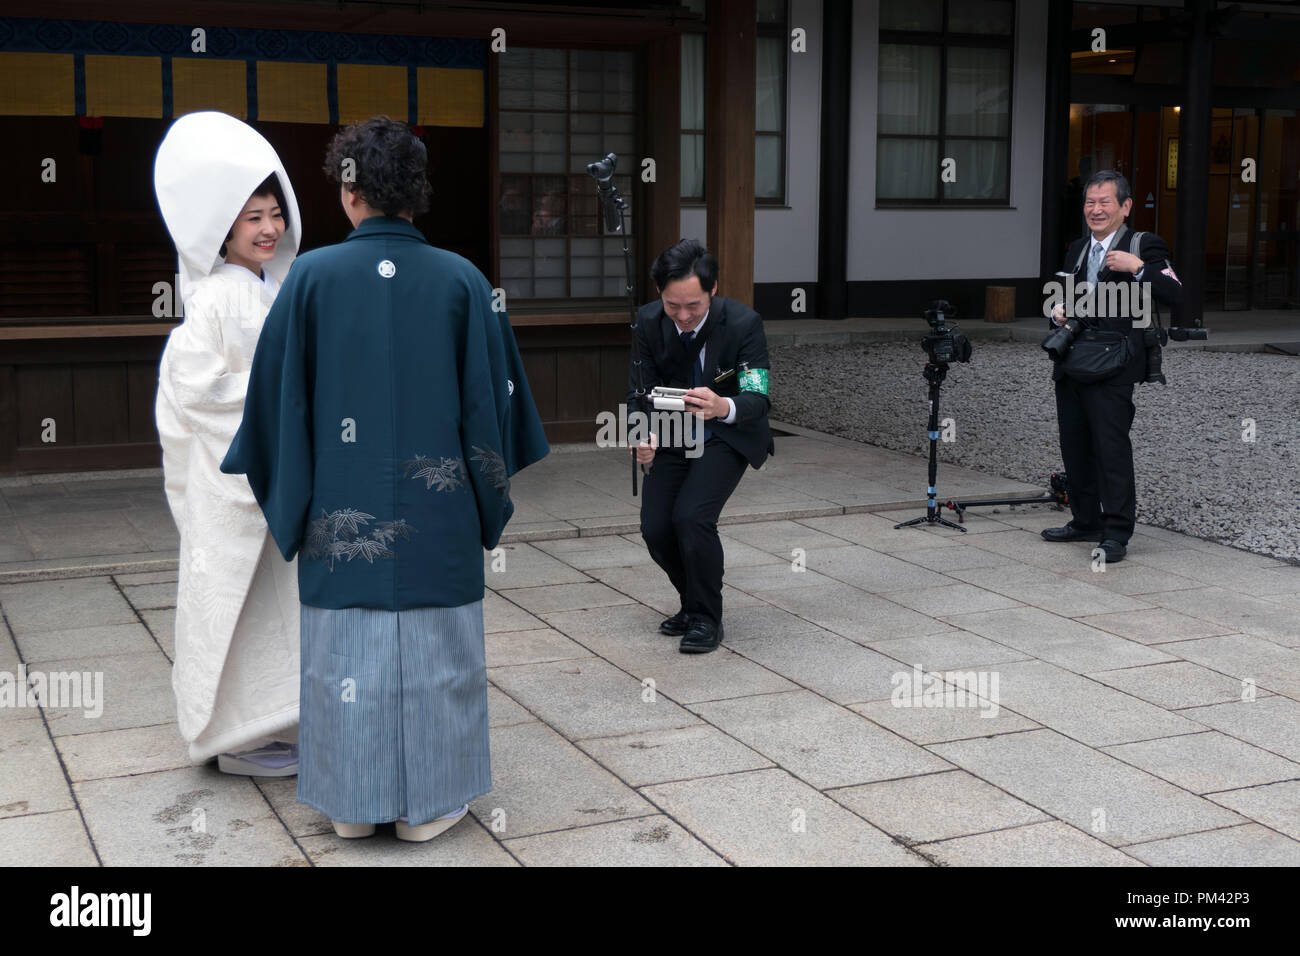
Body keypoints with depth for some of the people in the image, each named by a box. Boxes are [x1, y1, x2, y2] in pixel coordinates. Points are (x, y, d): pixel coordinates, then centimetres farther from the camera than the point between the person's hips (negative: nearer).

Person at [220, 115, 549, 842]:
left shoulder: (312, 276, -6)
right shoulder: (462, 279, -5)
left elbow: (276, 396, -1)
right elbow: (492, 398, -1)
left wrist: (284, 494, 13)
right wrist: (493, 499, 11)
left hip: (341, 508, 0)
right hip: (436, 510, 0)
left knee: (346, 647, 11)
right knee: (434, 647, 10)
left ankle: (353, 803, 21)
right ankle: (428, 803, 19)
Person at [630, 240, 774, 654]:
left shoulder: (743, 322, -24)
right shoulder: (648, 321, -13)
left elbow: (758, 397, -30)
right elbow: (639, 390, -7)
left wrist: (723, 408, -54)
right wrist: (645, 436, -28)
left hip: (727, 437, -4)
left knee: (692, 516, -24)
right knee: (655, 527, -6)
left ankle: (706, 619, -3)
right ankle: (694, 603, 22)